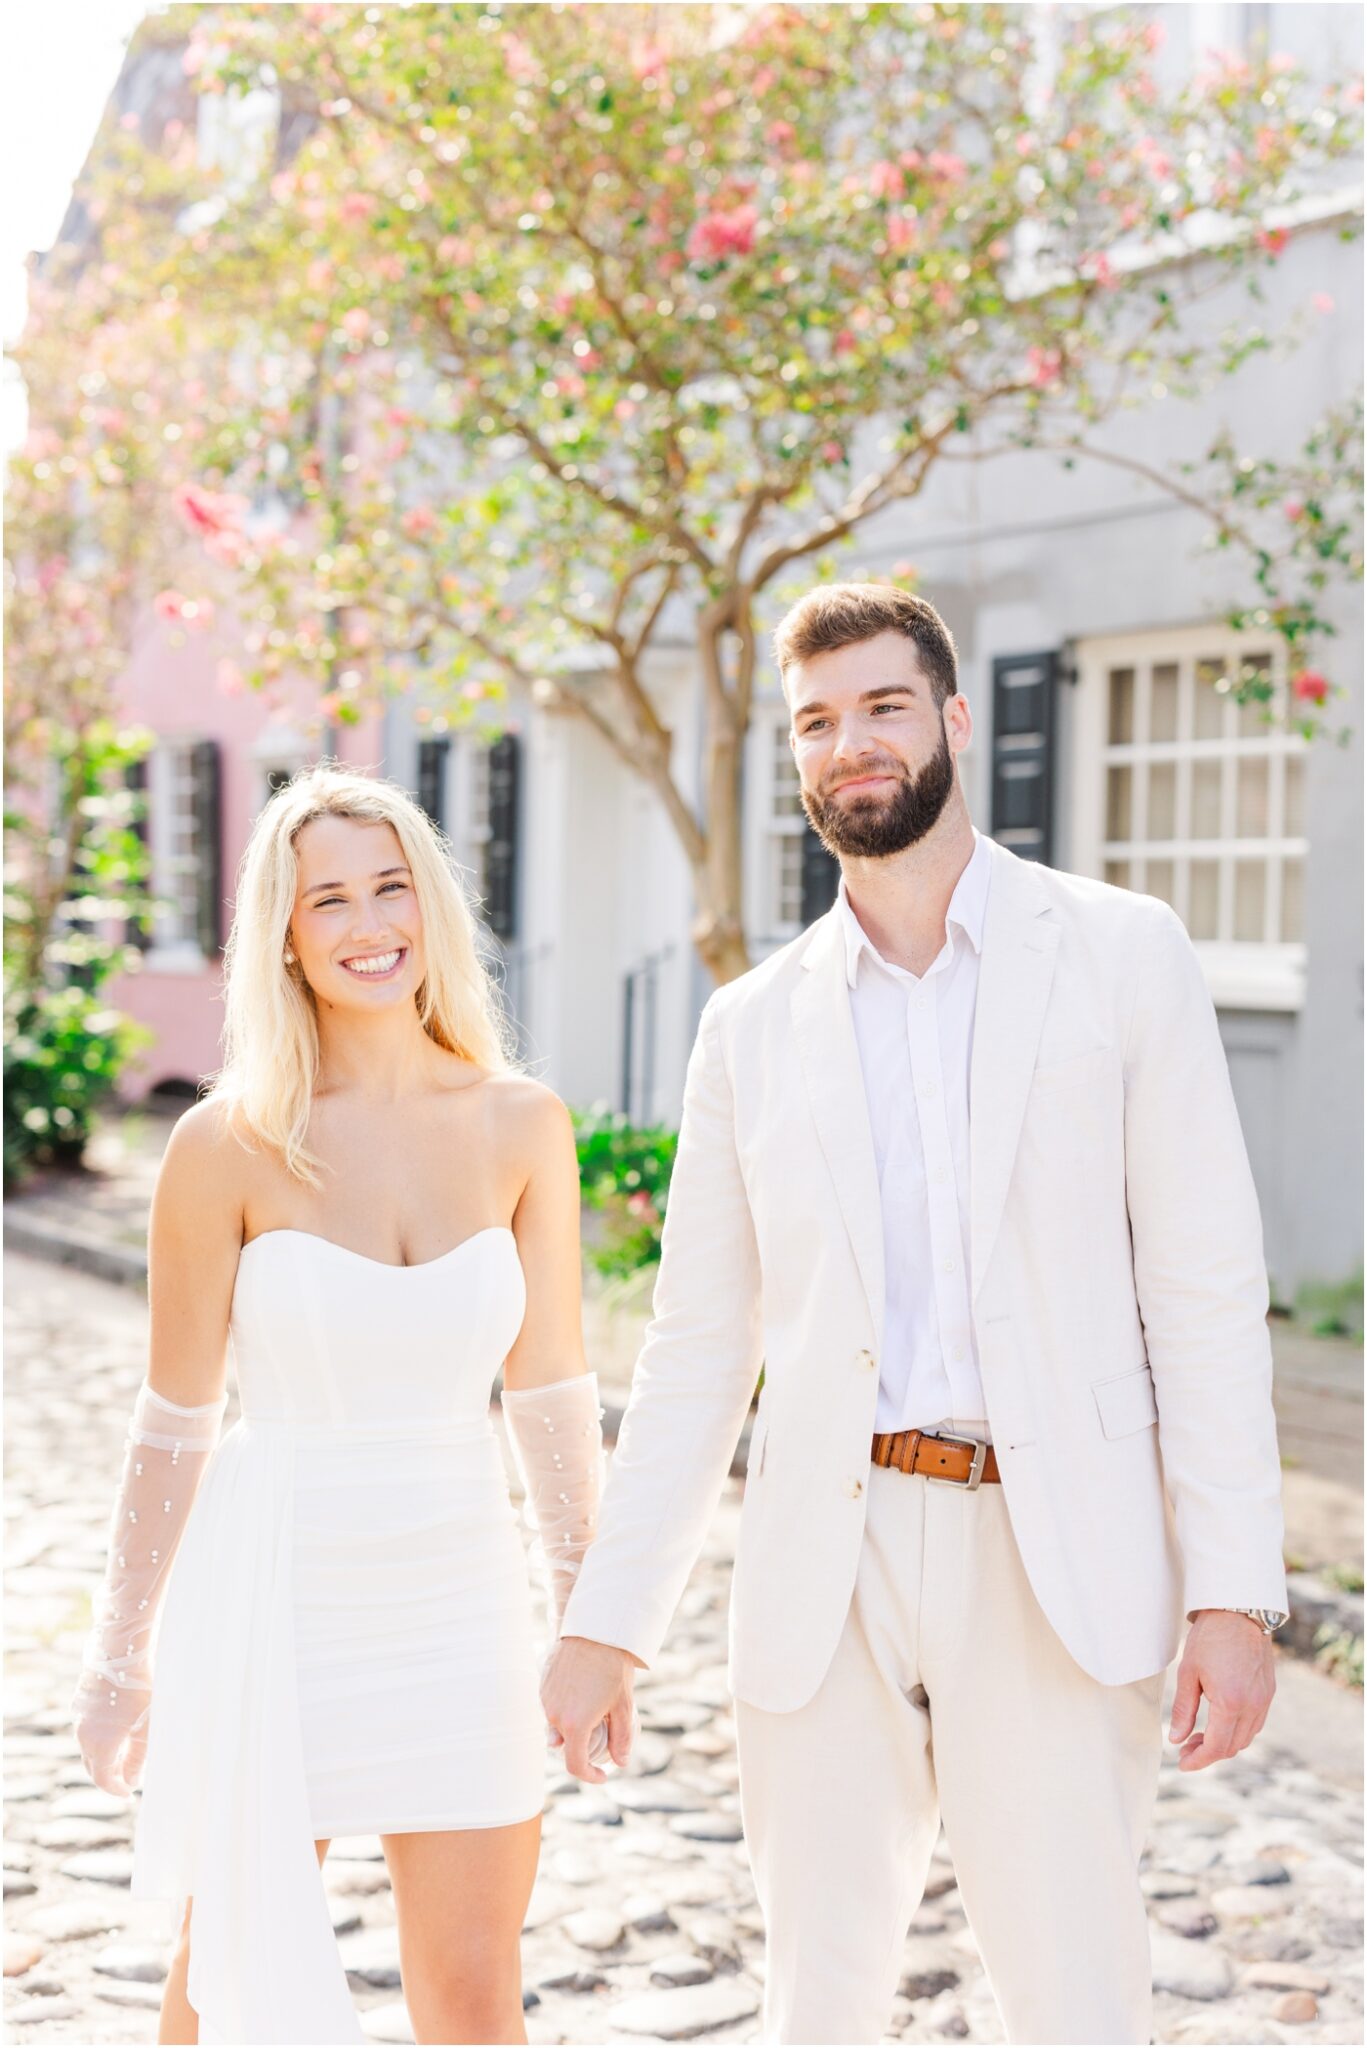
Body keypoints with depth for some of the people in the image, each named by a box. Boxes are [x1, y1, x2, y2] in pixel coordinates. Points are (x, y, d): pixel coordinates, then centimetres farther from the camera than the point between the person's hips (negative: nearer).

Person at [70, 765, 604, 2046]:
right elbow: (173, 1424, -1)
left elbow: (551, 1392, 4)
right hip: (275, 1603, -2)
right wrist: (120, 1659, 3)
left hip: (460, 1604, 2)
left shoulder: (522, 1126, -1)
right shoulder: (227, 1145, -8)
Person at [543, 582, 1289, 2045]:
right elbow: (698, 1344, 12)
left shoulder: (1119, 953, 2)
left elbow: (1205, 1287, -1)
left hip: (1056, 1563, -2)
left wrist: (1235, 1592, -8)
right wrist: (607, 1619, 8)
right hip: (823, 1566, 3)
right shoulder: (754, 1024, 10)